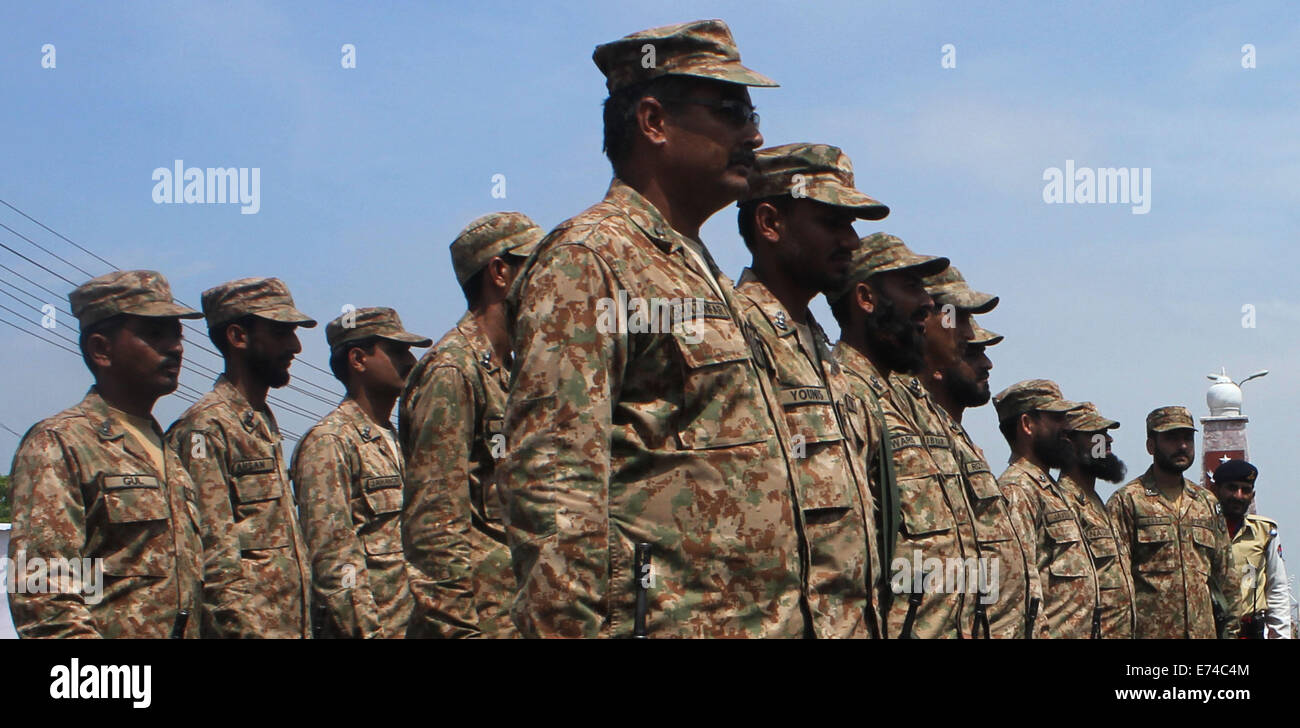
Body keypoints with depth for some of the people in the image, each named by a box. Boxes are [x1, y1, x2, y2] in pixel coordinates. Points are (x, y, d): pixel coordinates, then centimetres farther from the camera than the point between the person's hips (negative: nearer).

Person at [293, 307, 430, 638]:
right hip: (367, 628, -7)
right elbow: (332, 560, -14)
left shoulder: (400, 443, 20)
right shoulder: (329, 443, -7)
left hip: (415, 626, 7)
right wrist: (369, 632, -19)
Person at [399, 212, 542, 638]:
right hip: (479, 620, -9)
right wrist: (462, 627, -21)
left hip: (520, 615, 9)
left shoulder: (509, 376, 19)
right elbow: (434, 525, -17)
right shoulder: (450, 372, -10)